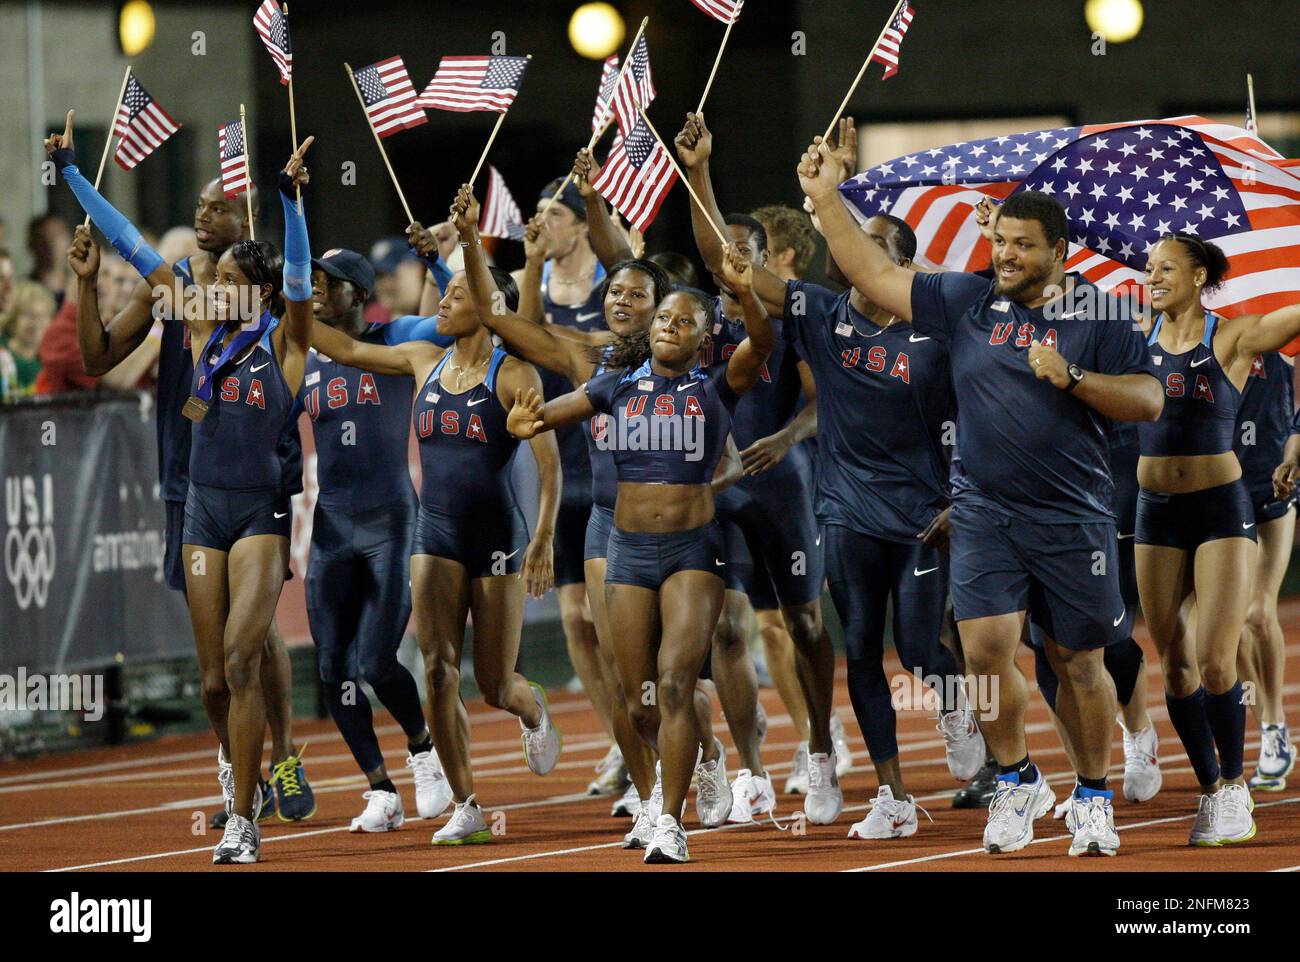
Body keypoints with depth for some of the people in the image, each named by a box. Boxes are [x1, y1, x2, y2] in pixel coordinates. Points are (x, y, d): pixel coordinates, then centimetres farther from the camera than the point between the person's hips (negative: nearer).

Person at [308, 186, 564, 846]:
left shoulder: (513, 375, -9)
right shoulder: (424, 362, 7)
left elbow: (549, 465, -10)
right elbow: (347, 351, 15)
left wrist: (543, 542, -17)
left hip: (496, 541, -4)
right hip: (436, 538, 4)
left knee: (495, 686, 1)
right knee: (438, 672, -10)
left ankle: (534, 712, 39)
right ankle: (465, 809, -2)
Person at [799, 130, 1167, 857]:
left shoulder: (1097, 314, -1)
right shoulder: (967, 302, 7)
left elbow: (1148, 400, -4)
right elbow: (877, 276, 9)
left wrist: (1071, 378, -17)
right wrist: (827, 198, 6)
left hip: (1074, 517, -2)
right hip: (986, 515, 2)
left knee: (1078, 660, 5)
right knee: (986, 647, -11)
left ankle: (1095, 798, 22)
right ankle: (1019, 783, 10)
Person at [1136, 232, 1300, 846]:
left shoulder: (1234, 339, -5)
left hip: (1221, 508, -4)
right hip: (1157, 514, 4)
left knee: (1215, 662, -11)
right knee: (1175, 666, 3)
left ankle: (1234, 788, 5)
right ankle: (1210, 792, 15)